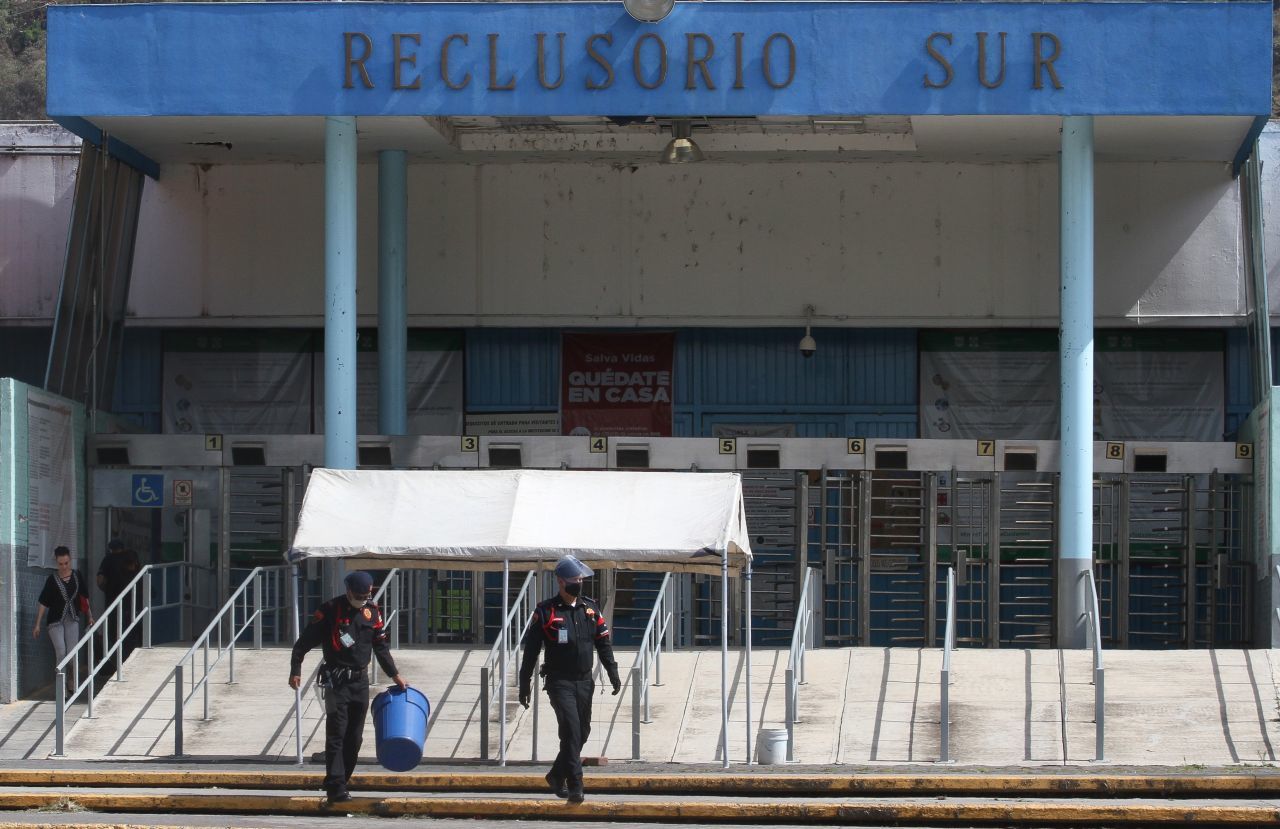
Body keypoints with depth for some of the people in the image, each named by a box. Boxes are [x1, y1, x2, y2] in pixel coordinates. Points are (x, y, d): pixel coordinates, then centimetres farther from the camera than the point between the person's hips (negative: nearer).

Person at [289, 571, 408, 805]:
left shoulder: (372, 612, 8)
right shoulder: (330, 610, -7)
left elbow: (380, 647, 17)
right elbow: (305, 641, -5)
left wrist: (395, 675, 13)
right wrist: (295, 670, -11)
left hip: (360, 680, 5)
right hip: (336, 680, -5)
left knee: (354, 737, 6)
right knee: (336, 735, -12)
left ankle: (339, 783, 15)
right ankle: (336, 787, -16)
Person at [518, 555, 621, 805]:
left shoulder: (591, 608, 8)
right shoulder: (545, 612, -5)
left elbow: (604, 643, 12)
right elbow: (530, 649, -2)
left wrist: (613, 673, 2)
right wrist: (524, 685, -3)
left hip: (585, 681, 5)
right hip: (560, 682, -5)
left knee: (581, 734, 11)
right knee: (571, 730, -18)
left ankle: (557, 776, 31)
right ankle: (575, 787, -19)